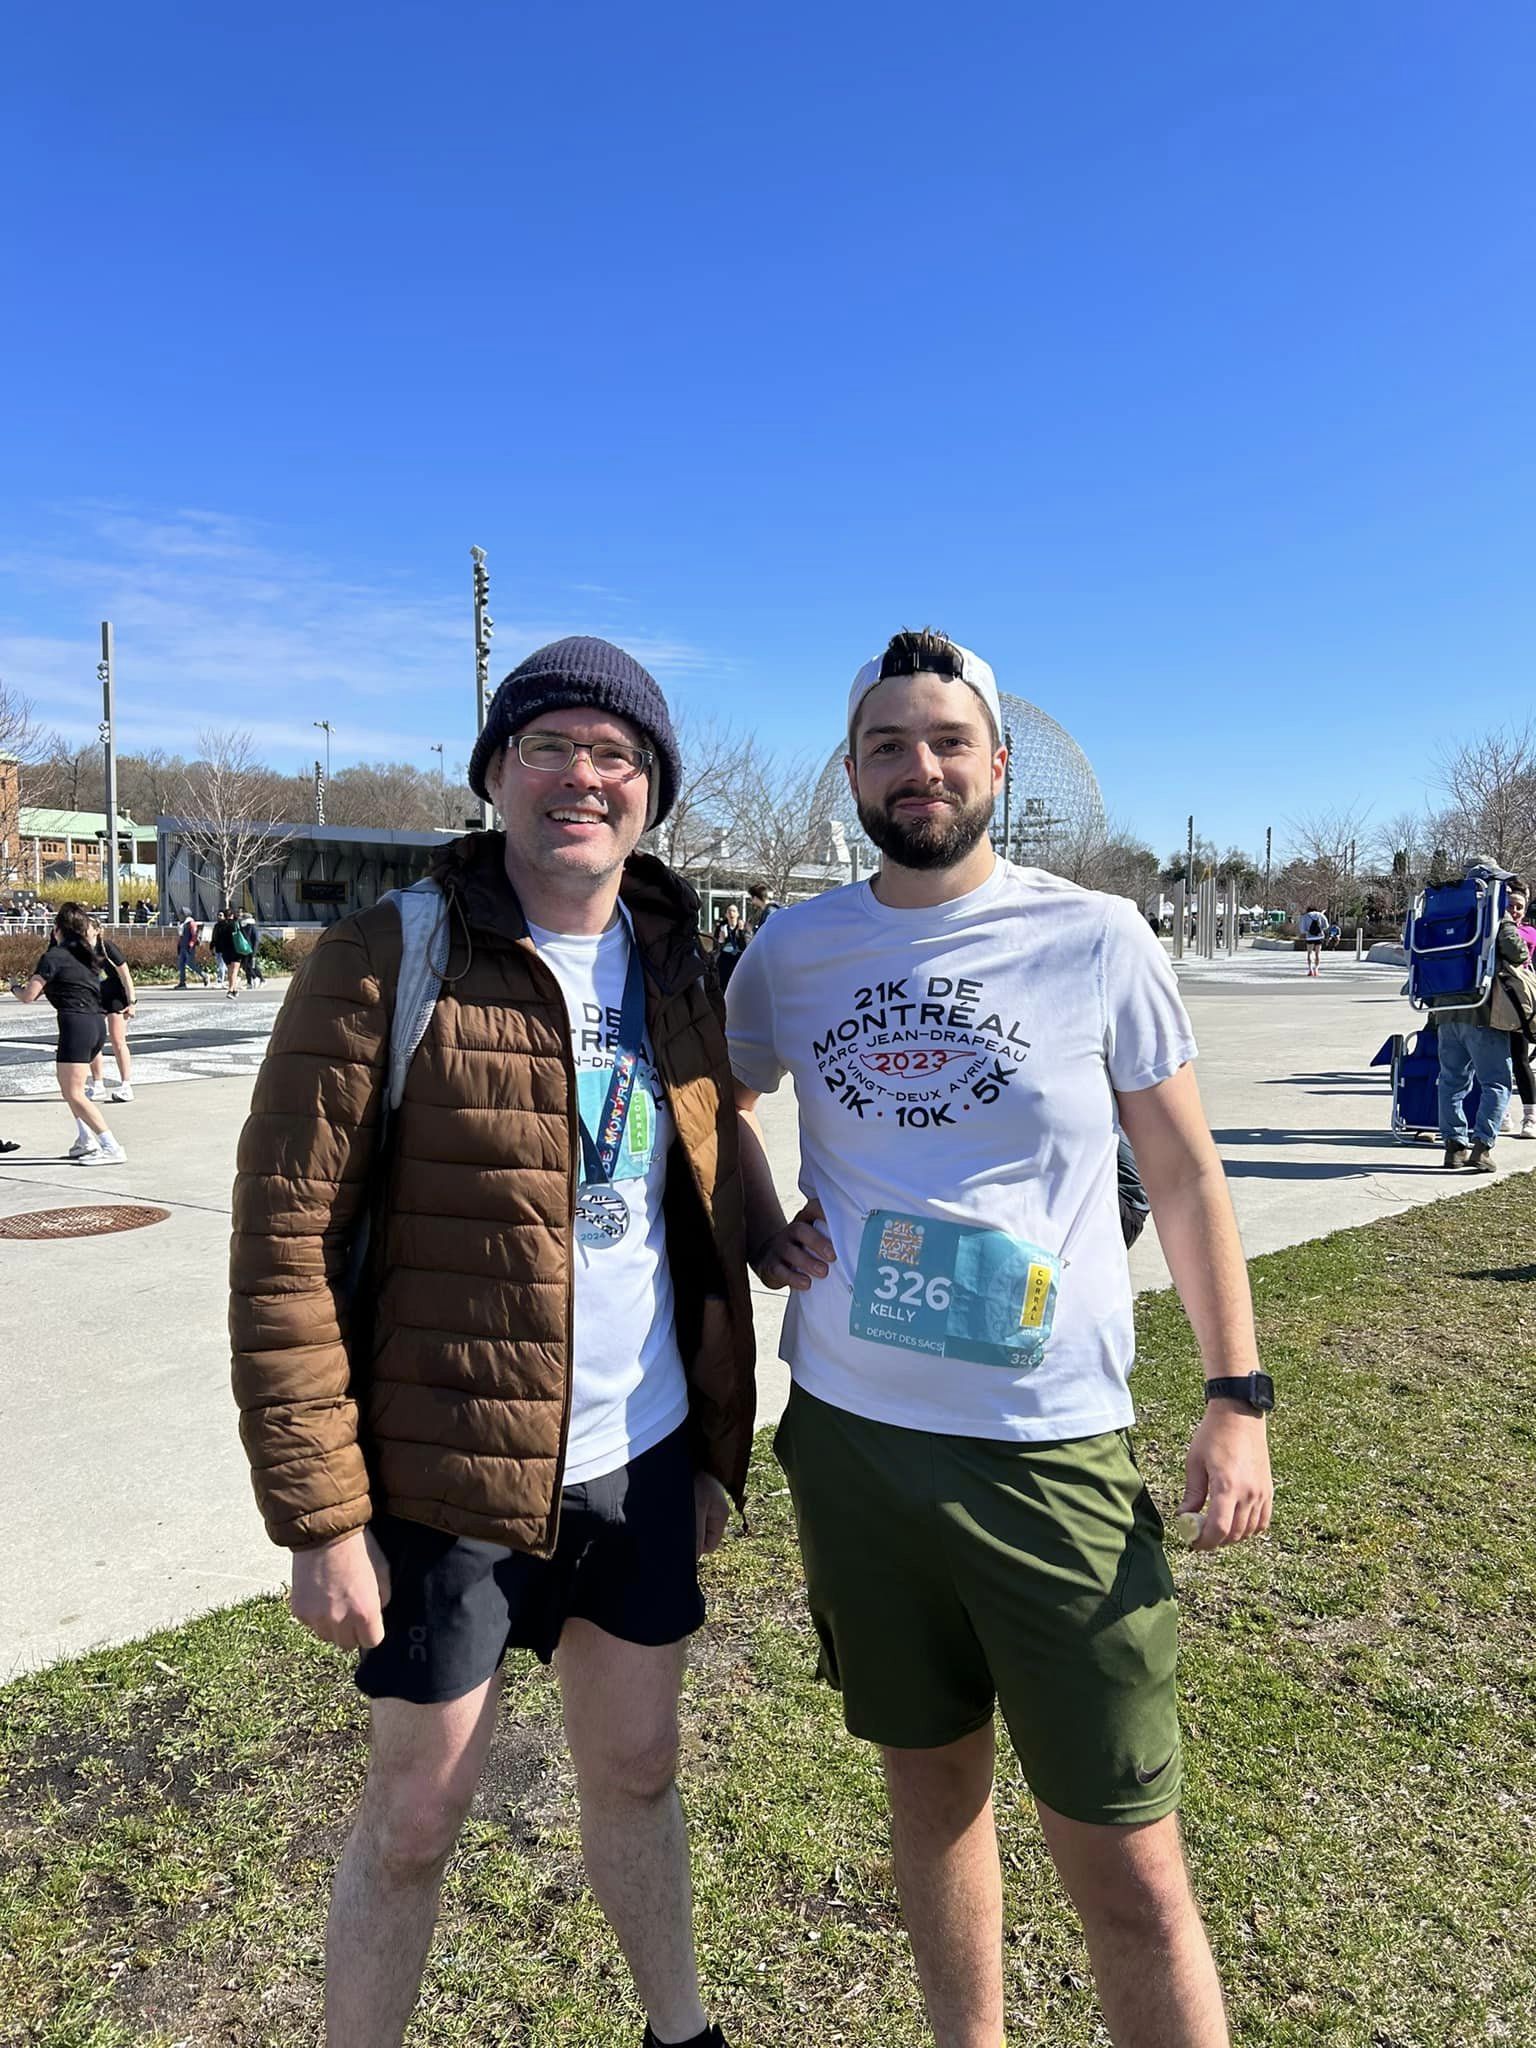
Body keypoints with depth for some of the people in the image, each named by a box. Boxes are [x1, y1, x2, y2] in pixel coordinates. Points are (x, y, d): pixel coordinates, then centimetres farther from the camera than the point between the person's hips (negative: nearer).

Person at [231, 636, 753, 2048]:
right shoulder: (391, 960, -13)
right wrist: (320, 1515, -15)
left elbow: (714, 1230, 9)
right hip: (453, 1482, -5)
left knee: (638, 1772, 23)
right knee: (416, 1817, 13)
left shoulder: (676, 976, 4)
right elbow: (284, 1241, -15)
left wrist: (721, 1448, 10)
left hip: (646, 1468, 5)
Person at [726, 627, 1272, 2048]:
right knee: (932, 1784, 21)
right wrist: (761, 1229, 3)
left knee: (1128, 1867, 3)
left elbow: (1185, 1174, 1)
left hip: (1053, 1450, -3)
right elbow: (725, 1096, 20)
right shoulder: (794, 948, 2)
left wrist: (1238, 1396, -3)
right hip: (848, 1434, 3)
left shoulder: (1096, 939, -5)